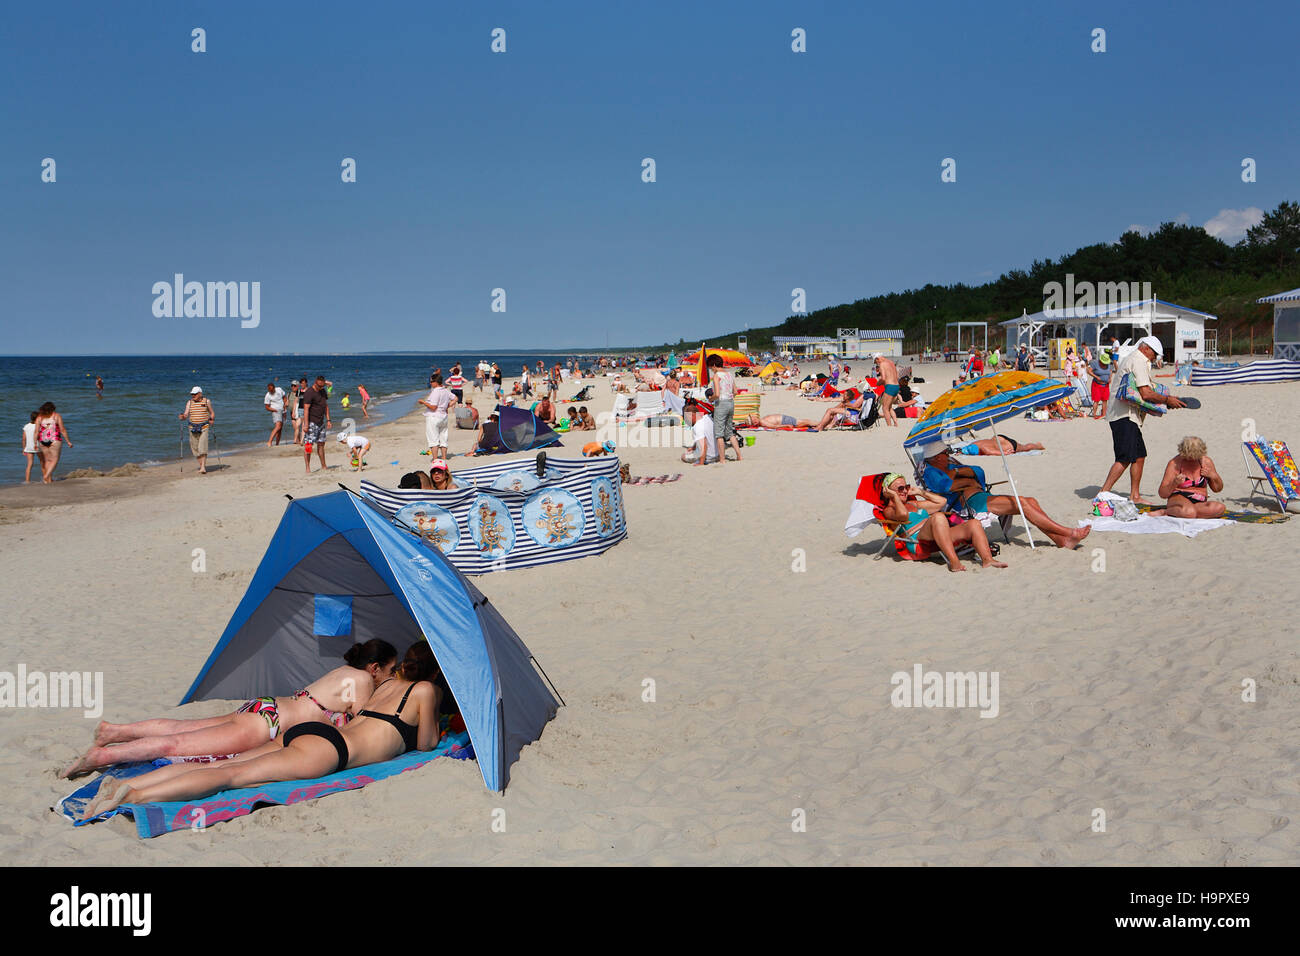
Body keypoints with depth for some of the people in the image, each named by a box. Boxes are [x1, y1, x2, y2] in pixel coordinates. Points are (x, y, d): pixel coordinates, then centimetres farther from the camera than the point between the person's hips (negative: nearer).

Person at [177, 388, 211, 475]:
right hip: (193, 428, 3)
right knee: (195, 448, 4)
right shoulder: (189, 403, 6)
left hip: (204, 428, -3)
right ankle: (201, 465, 17)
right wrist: (182, 416, -23)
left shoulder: (206, 402, 2)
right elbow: (186, 415, -1)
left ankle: (203, 467, -18)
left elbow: (212, 413, 13)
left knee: (202, 447, -15)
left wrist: (212, 419, -6)